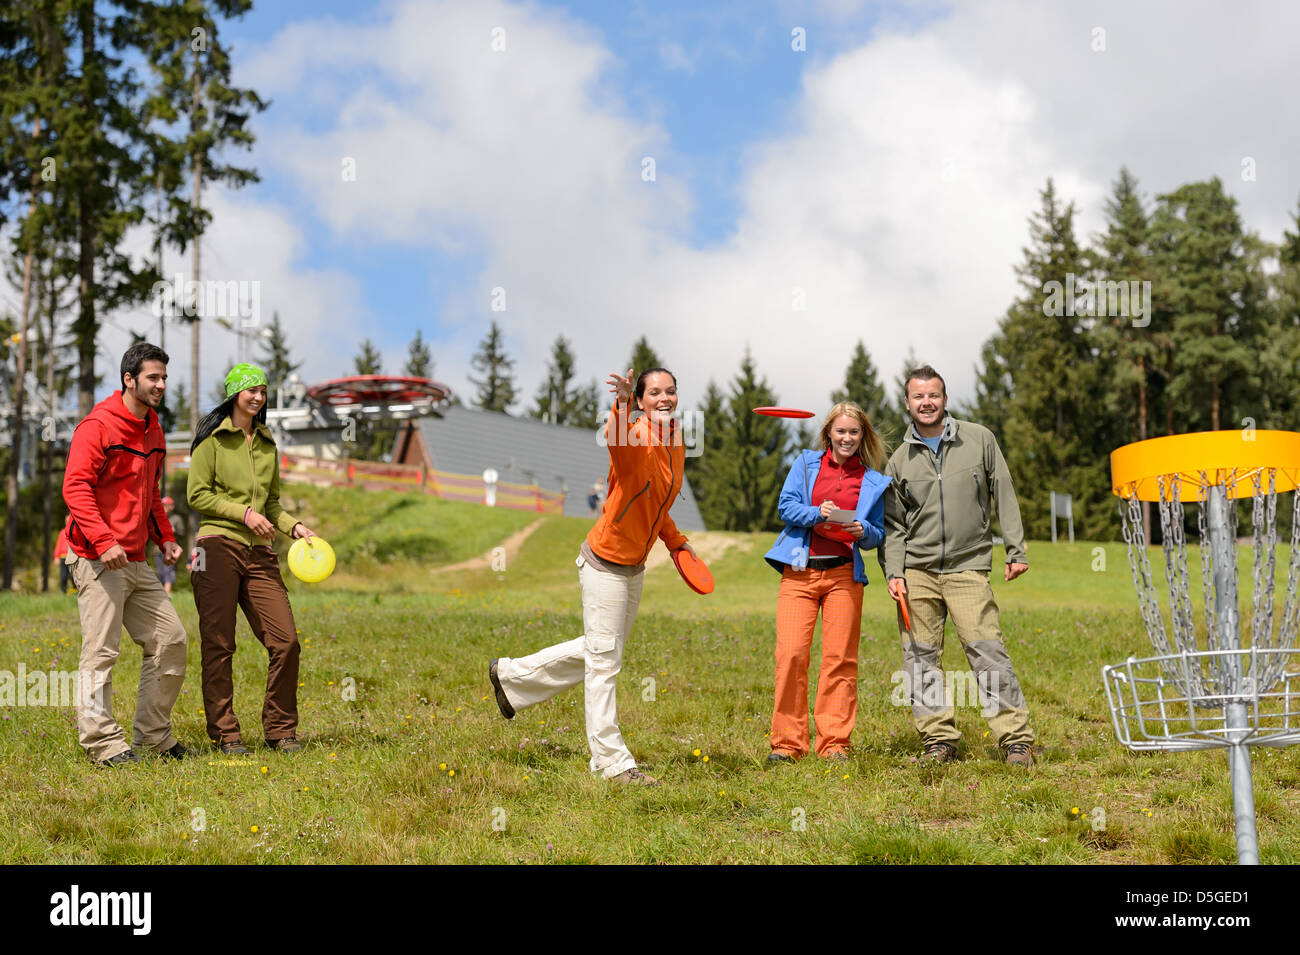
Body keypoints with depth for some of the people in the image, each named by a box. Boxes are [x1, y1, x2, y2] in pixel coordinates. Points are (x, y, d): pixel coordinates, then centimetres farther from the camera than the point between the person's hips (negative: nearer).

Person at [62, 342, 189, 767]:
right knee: (101, 652, -7)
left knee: (170, 640, 8)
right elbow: (75, 487, -17)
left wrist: (164, 537, 14)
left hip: (136, 562, 9)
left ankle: (154, 736, 17)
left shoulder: (153, 430, 16)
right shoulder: (98, 425, -10)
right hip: (96, 559, -9)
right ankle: (103, 742, -2)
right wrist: (103, 541, -25)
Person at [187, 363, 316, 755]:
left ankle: (280, 730, 8)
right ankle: (224, 734, 7)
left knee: (286, 641, -4)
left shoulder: (267, 443, 20)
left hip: (258, 552, 5)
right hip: (218, 546, -5)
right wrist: (243, 512, -12)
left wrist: (294, 526, 8)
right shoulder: (213, 437, 2)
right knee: (219, 645, -2)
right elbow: (197, 494, -5)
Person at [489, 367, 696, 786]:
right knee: (604, 660, 1)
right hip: (606, 561, -9)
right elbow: (618, 442, -48)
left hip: (634, 567, 9)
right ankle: (612, 762, 9)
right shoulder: (637, 438, -20)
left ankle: (511, 675, 39)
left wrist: (676, 541, 17)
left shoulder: (676, 443, 5)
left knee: (601, 651, 22)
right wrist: (622, 406, -66)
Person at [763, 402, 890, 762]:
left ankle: (834, 742, 5)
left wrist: (864, 531, -10)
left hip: (844, 573, 1)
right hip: (800, 570, -1)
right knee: (791, 653, -10)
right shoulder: (806, 463, 11)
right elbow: (785, 505, 1)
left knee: (839, 658, -3)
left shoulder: (873, 481, 12)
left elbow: (879, 535, 13)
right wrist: (816, 514, -17)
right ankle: (787, 742, -2)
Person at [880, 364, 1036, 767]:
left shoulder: (979, 440, 6)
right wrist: (894, 572, -2)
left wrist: (1016, 550, 1)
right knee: (921, 659, 1)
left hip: (968, 568, -2)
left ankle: (1016, 738, -6)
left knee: (987, 652, -11)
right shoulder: (900, 460, 9)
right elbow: (892, 523, 10)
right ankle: (939, 741, 10)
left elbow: (1004, 497, 8)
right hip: (917, 571, 2)